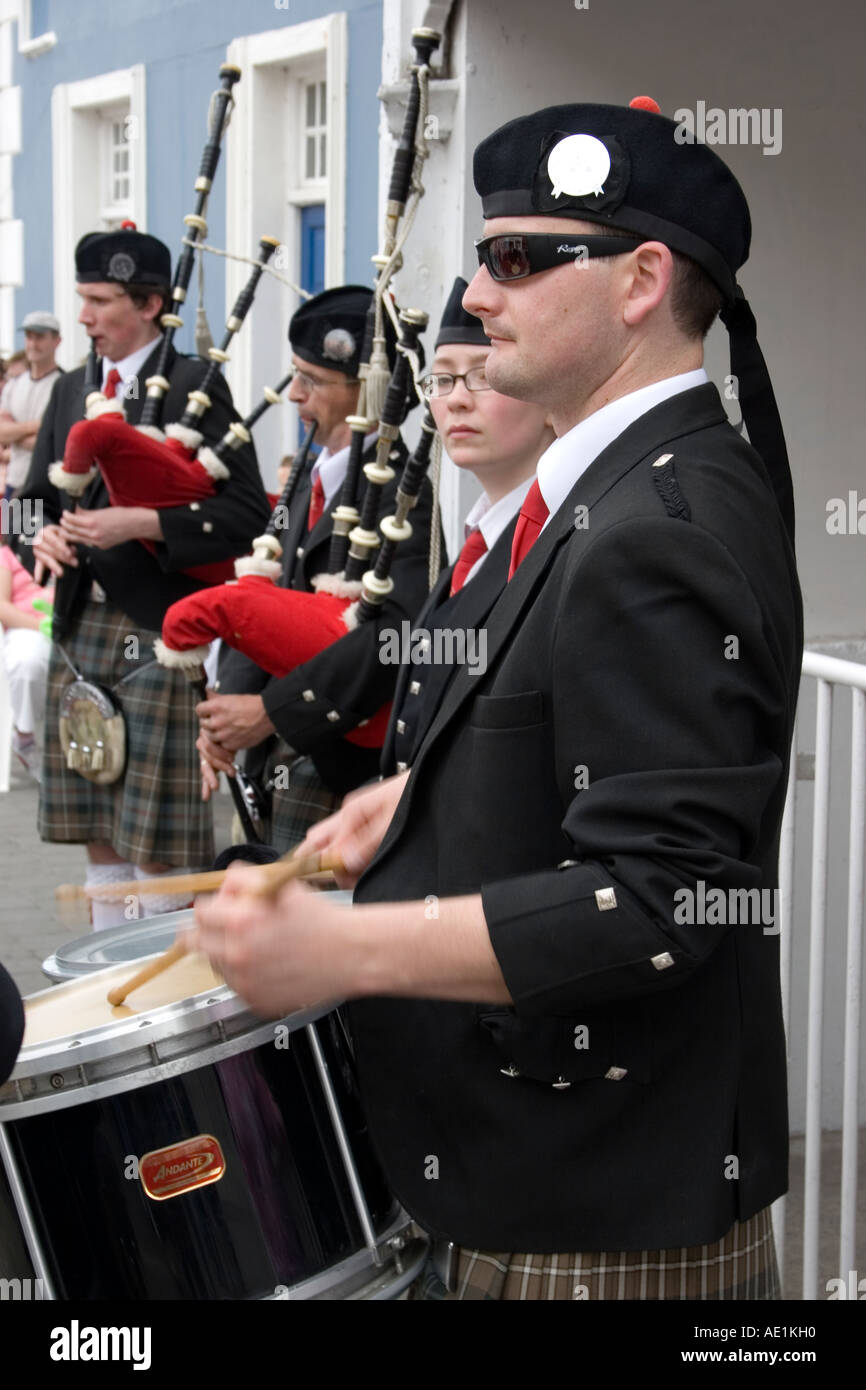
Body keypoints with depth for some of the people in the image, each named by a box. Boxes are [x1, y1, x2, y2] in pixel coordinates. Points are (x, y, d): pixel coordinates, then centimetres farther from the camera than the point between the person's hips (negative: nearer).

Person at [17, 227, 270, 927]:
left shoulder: (196, 385, -5)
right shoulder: (72, 390, 15)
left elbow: (247, 515, -11)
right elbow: (36, 497, 20)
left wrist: (140, 522, -20)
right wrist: (43, 534, -4)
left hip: (158, 631, -7)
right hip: (80, 626, 7)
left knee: (157, 839, -5)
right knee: (97, 831, 12)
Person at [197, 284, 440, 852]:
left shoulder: (397, 492, -16)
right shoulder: (319, 480, 13)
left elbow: (399, 630, -29)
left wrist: (270, 711, -25)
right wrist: (230, 708, -3)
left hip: (353, 770, -8)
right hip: (296, 766, 8)